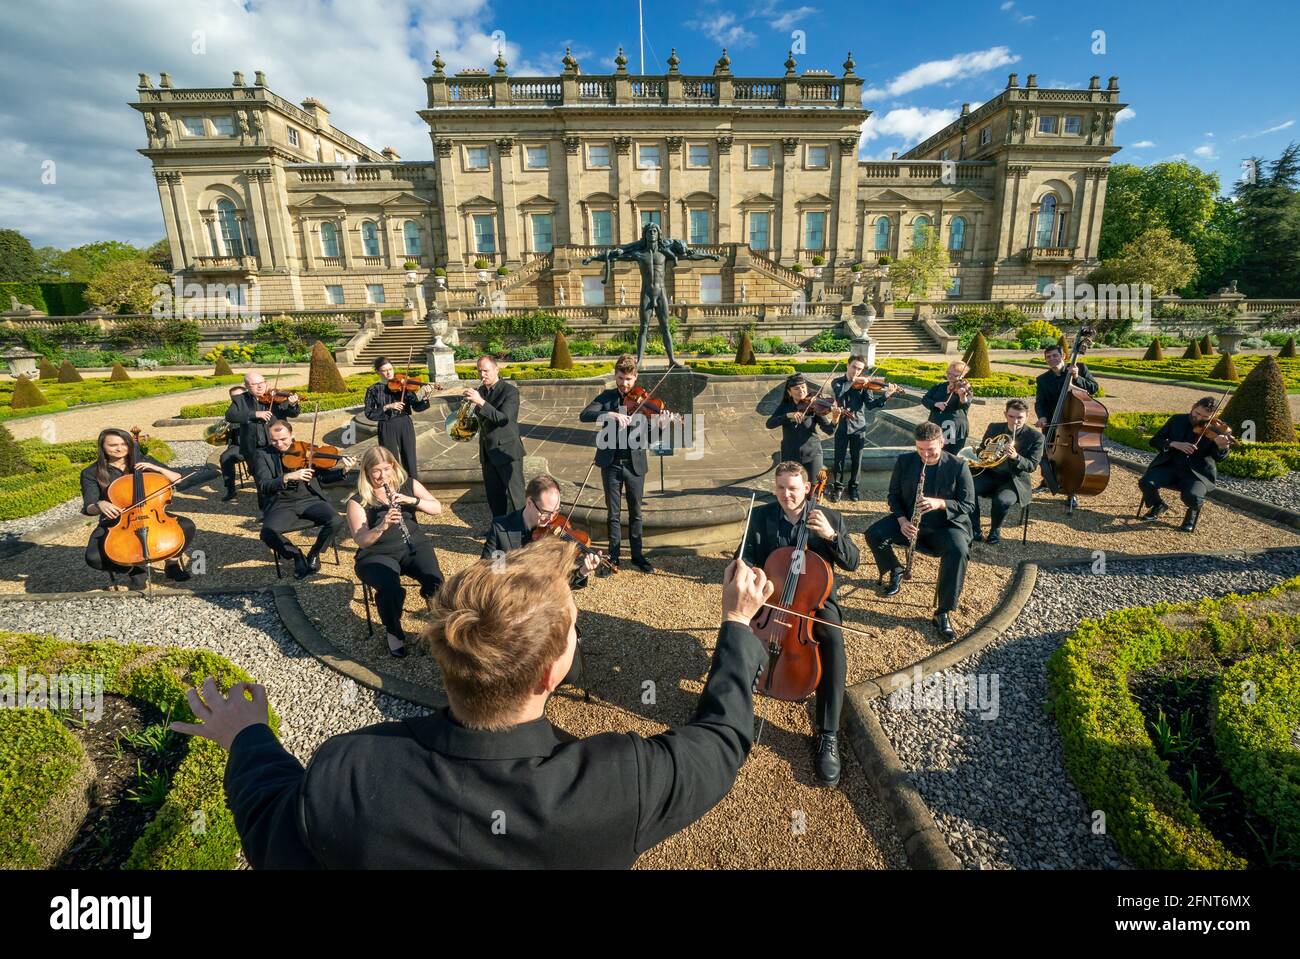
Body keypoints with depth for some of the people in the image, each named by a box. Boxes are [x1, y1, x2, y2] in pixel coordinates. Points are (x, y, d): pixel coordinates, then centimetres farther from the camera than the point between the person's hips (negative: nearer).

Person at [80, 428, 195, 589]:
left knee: (187, 526, -28)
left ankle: (172, 562, -1)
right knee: (94, 558, -29)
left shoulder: (142, 461, 4)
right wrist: (100, 505, -34)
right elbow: (89, 508, -10)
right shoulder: (91, 473, -2)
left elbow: (179, 479, 2)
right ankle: (134, 569, 3)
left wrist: (157, 469, -16)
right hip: (114, 523, -1)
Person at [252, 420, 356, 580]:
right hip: (282, 505, -1)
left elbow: (323, 476, 10)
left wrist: (343, 470, -9)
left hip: (310, 499, 1)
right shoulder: (263, 455, 4)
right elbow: (263, 486, -9)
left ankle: (314, 553, 4)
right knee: (268, 533, -28)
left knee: (335, 521, -26)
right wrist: (287, 477, -26)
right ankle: (296, 555, 4)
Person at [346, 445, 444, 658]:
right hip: (377, 555, -1)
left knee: (434, 580, -28)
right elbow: (360, 540, -12)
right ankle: (394, 633, -4)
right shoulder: (357, 501, -2)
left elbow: (437, 508, -1)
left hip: (414, 546, 2)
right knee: (390, 589, -33)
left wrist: (412, 500, -18)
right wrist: (382, 527, -31)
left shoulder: (408, 484, 6)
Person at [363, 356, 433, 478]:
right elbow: (369, 414, -4)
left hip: (405, 426, 1)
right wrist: (387, 407, -16)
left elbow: (417, 407, -5)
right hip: (387, 429, 0)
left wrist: (425, 397, -24)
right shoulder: (373, 390, 2)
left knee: (409, 460, 5)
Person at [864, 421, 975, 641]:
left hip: (947, 524, -3)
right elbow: (894, 495, 4)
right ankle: (896, 571, 10)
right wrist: (901, 520, -14)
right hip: (909, 520, 3)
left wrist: (940, 503, -28)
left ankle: (943, 613, -21)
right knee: (874, 533, -21)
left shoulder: (958, 465, -8)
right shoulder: (904, 461, -1)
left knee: (958, 551, -35)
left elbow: (969, 505, -8)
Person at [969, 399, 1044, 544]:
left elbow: (1032, 466, -11)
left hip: (1015, 480, -3)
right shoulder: (994, 428, 6)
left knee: (1002, 501, -34)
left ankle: (995, 532, -4)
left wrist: (1016, 457, -30)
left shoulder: (1035, 437, -5)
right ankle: (975, 532, -11)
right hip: (990, 475, 4)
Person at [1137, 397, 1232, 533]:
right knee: (1146, 482, -27)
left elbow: (1217, 457, -9)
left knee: (1192, 496, -32)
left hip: (1197, 472, -2)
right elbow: (1155, 441, 4)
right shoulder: (1177, 420, 6)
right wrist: (1175, 444, -16)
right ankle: (1158, 505, 9)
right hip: (1170, 466, 2)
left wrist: (1223, 446, -33)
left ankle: (1193, 511, 8)